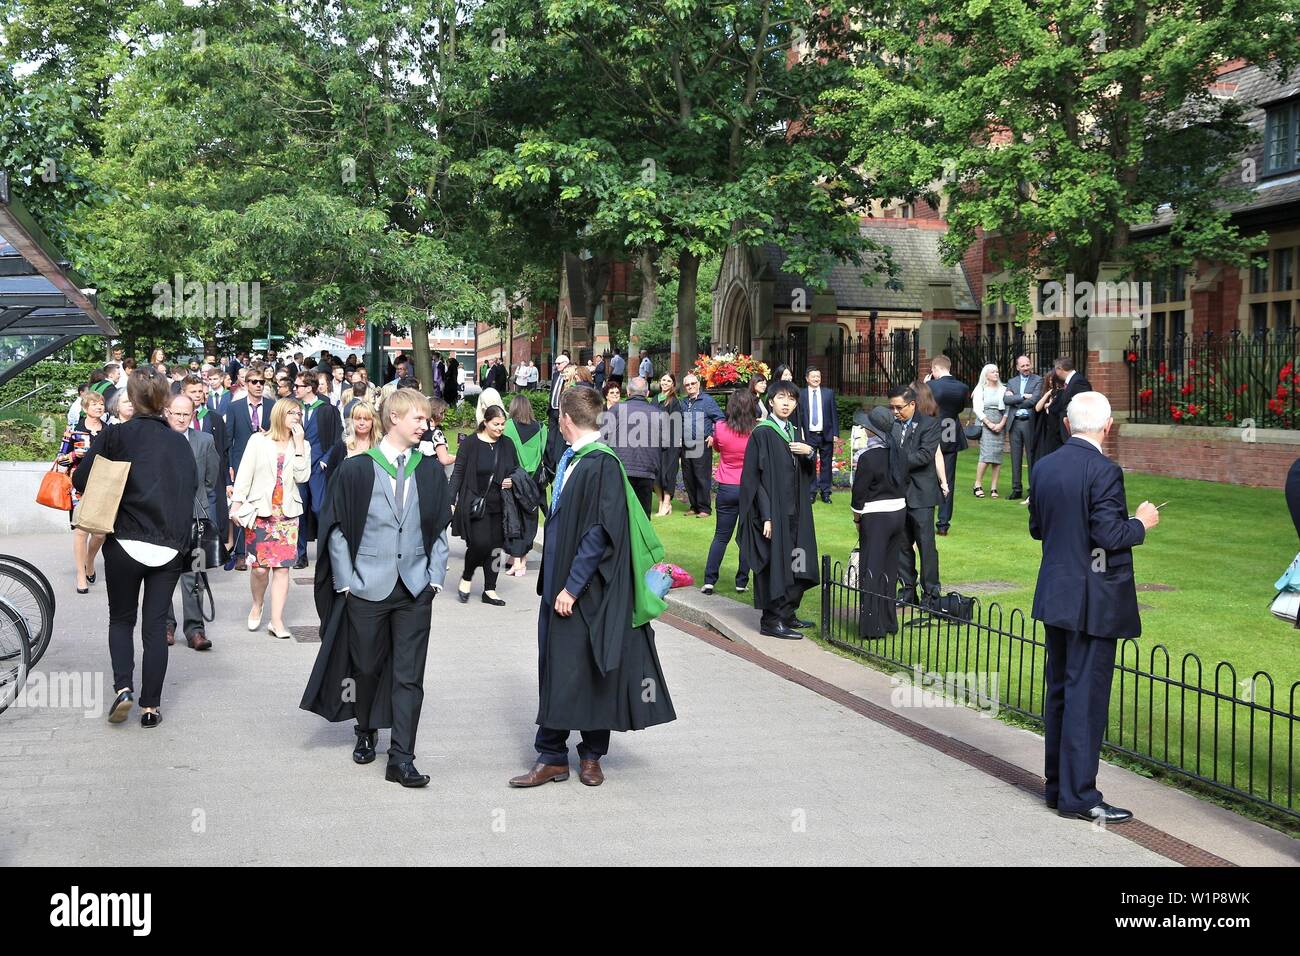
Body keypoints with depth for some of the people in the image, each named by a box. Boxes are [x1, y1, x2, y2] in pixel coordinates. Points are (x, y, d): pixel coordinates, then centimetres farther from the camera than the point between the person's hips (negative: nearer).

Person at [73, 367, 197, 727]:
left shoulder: (114, 435, -7)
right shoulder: (180, 443, 3)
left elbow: (81, 480, -8)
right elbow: (190, 490, 6)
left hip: (124, 543, -2)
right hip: (169, 546, 2)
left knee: (121, 619, 16)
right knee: (156, 625, 9)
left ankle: (123, 687, -3)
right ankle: (150, 706, 9)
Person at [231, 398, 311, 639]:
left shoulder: (302, 445, 7)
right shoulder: (258, 441, 2)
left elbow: (302, 477, -7)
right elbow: (244, 474, 1)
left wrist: (299, 444, -9)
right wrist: (236, 504, -5)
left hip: (288, 512, 2)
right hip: (260, 510, -2)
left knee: (282, 566, -3)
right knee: (260, 567, -4)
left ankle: (277, 620, 1)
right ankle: (257, 605, 25)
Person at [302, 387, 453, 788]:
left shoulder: (430, 470, 6)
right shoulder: (356, 469, -3)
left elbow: (440, 528, 10)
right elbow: (336, 528, 0)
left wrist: (435, 577, 2)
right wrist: (346, 580, -5)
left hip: (416, 589, 2)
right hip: (367, 586, -1)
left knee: (409, 675, -1)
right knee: (367, 667, 11)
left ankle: (401, 758, 3)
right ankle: (365, 732, 36)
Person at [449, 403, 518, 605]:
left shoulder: (507, 445, 9)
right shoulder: (470, 443, -4)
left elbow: (516, 470, 21)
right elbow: (458, 473, -3)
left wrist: (512, 481, -2)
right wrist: (452, 501, -8)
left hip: (498, 505, 5)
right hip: (474, 503, -5)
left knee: (496, 546, 5)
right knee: (480, 543, -16)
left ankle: (490, 590, 16)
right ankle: (466, 578, 11)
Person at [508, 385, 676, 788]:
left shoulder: (602, 464, -17)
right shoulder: (571, 459, 9)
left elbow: (601, 533, -21)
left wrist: (573, 586, -20)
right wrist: (553, 584, 16)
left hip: (589, 590, -8)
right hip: (560, 583, 8)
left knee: (592, 673, 3)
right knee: (555, 669, 9)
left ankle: (591, 756, 15)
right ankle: (552, 757, 16)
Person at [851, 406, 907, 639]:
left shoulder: (868, 457, -17)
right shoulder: (896, 452, 2)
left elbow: (859, 491, -12)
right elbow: (900, 482, 8)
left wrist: (857, 517, 3)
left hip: (876, 516, -6)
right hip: (899, 511, 7)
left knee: (871, 570, 1)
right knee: (889, 569, 15)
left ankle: (873, 625, 2)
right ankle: (889, 621, 22)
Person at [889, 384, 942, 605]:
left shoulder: (929, 424, -5)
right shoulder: (890, 425, 7)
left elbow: (925, 455, -17)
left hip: (920, 494, -5)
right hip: (897, 493, 5)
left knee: (926, 544, -1)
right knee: (902, 544, 12)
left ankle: (931, 592, 7)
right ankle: (907, 589, 21)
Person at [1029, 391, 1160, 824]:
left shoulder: (1043, 467, 5)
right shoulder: (1103, 471, -18)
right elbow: (1109, 535, -22)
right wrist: (1142, 523, -4)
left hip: (1054, 596, 8)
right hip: (1093, 601, -7)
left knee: (1059, 691, 15)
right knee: (1086, 695, -2)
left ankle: (1057, 784, 24)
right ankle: (1078, 794, 2)